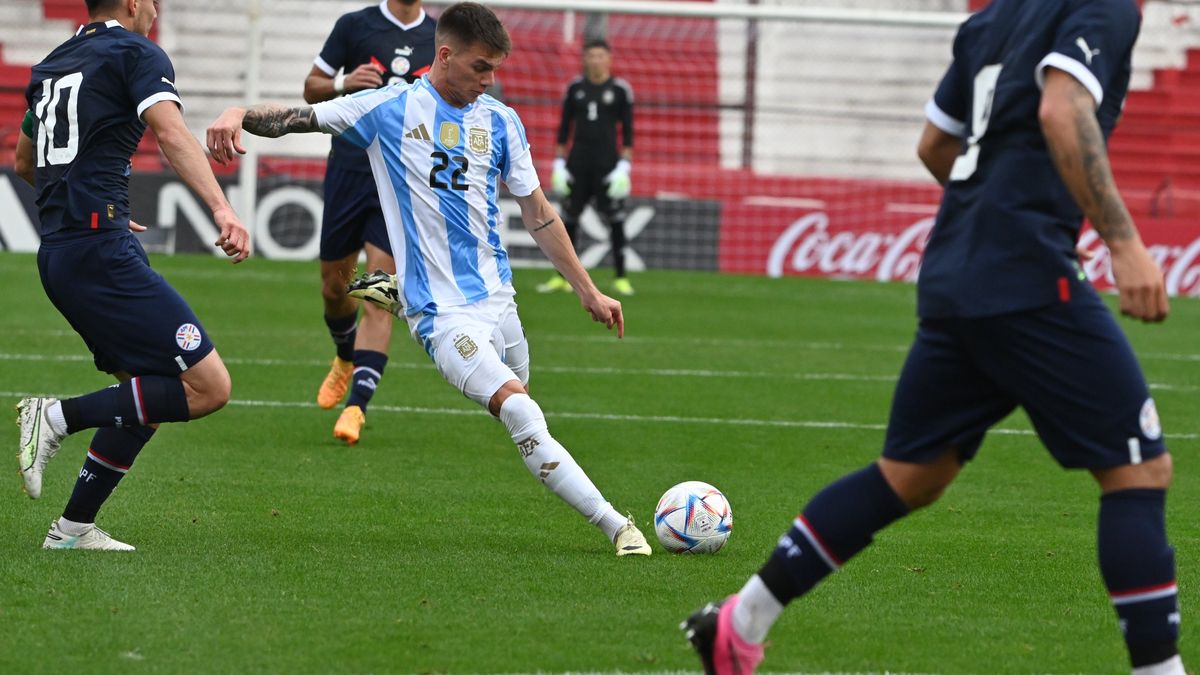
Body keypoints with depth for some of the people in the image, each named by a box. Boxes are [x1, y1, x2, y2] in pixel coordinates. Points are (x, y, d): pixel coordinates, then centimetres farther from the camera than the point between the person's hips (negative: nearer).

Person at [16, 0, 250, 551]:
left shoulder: (52, 65, 22)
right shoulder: (136, 53, -2)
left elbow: (24, 158, 36)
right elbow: (171, 134, -20)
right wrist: (222, 209, -31)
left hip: (55, 253, 9)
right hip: (102, 251, -9)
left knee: (151, 393, 17)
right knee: (208, 387, -11)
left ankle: (74, 527, 13)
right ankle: (58, 417, -13)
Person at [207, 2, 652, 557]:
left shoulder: (501, 123, 12)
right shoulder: (390, 109, 1)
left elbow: (537, 213, 18)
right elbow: (298, 116, -2)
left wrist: (588, 292, 20)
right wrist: (240, 114, -23)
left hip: (497, 299, 7)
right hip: (440, 311, -7)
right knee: (520, 412, -20)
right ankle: (616, 526, -24)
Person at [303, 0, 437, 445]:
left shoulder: (439, 38, 5)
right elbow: (311, 89, 7)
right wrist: (342, 83, -14)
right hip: (349, 170, 1)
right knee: (333, 286, 11)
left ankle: (357, 405, -15)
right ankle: (346, 359, 42)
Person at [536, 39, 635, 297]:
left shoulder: (620, 89, 0)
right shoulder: (575, 88, 8)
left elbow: (628, 131, 0)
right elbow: (564, 128, 13)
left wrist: (624, 167, -8)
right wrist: (559, 164, 7)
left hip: (607, 163, -3)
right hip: (578, 163, 3)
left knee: (615, 219, -5)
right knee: (569, 218, 4)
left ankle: (620, 278, 0)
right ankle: (563, 277, 10)